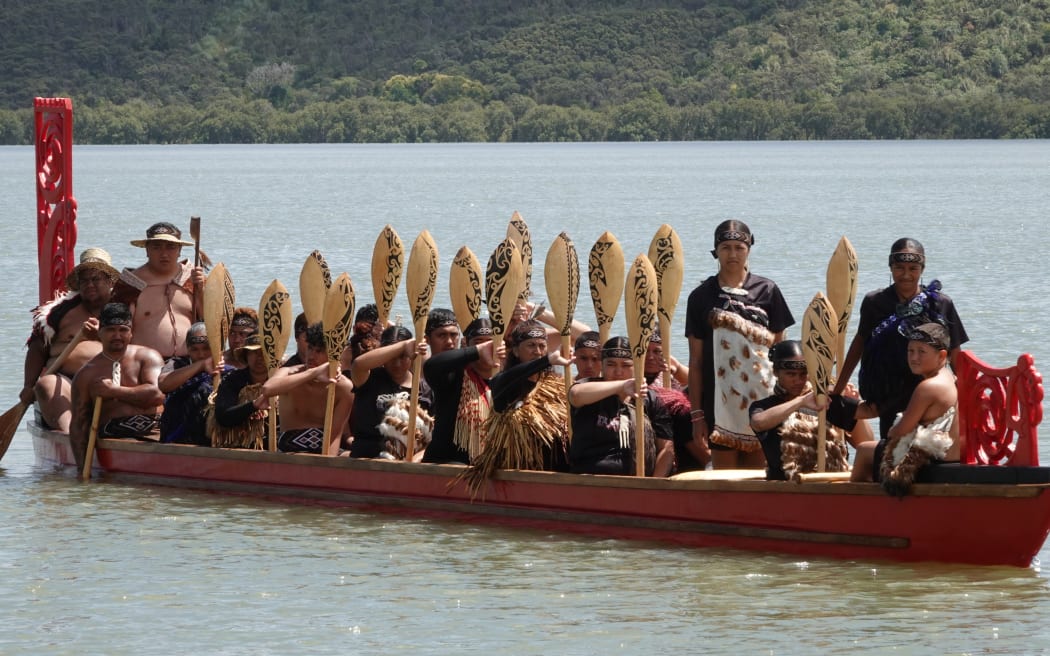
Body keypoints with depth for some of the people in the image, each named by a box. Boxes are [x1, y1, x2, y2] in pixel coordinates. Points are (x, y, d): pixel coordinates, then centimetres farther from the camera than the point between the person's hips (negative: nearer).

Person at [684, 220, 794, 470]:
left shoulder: (767, 291, 5)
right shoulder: (702, 296, 5)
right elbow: (695, 361, 6)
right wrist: (697, 414, 1)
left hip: (761, 398, 0)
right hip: (719, 400, 0)